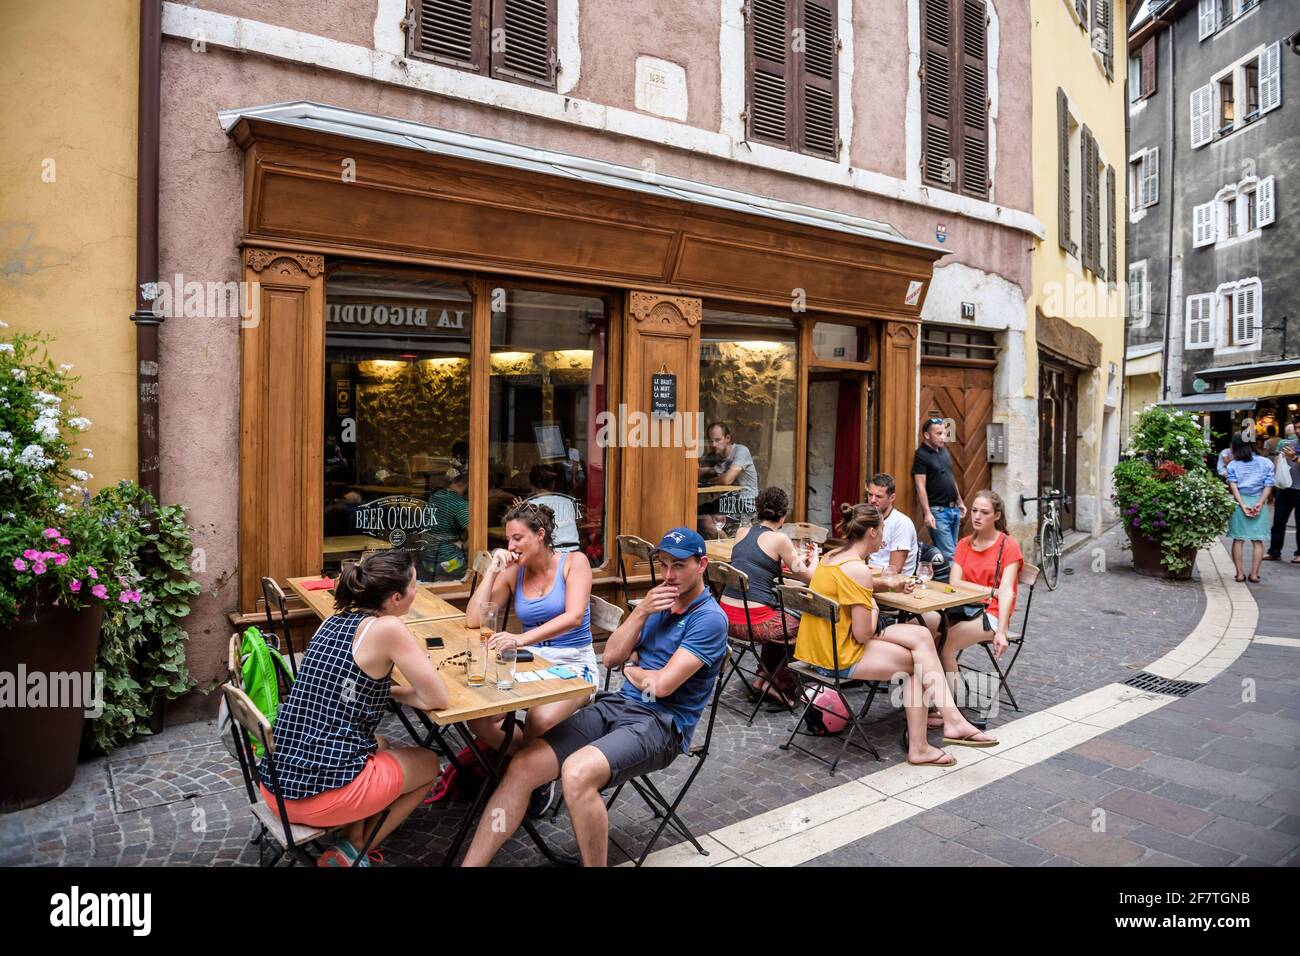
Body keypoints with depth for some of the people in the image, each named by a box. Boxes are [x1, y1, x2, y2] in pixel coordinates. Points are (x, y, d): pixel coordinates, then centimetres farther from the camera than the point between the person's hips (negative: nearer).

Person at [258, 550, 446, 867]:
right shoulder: (387, 628, -15)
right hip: (320, 793, -8)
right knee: (429, 763, 18)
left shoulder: (334, 621, 7)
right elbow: (438, 699, -9)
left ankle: (352, 840, 20)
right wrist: (398, 692, 7)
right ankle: (352, 850, 12)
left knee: (381, 746, 33)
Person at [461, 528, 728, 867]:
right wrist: (640, 611, -5)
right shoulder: (658, 601, 13)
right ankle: (470, 864, -4)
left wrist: (631, 670, 4)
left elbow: (662, 685, -18)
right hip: (614, 705, 7)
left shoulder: (710, 619, -11)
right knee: (521, 767, -12)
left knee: (577, 773, -34)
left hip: (662, 723, -7)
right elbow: (611, 657, 8)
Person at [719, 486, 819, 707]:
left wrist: (795, 557, 32)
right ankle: (778, 682, 27)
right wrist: (814, 557, 20)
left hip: (727, 617, 7)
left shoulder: (742, 533, 9)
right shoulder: (779, 539, -9)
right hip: (753, 620, -7)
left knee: (779, 621, 32)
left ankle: (765, 678, 34)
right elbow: (808, 577, -1)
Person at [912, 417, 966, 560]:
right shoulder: (921, 455, -11)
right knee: (949, 555, -10)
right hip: (937, 510, -8)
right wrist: (927, 513, -23)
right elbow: (920, 486, -17)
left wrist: (960, 502, 22)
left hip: (954, 509, 8)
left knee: (953, 549, 12)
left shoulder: (944, 450, 12)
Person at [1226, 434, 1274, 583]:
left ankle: (1240, 573, 5)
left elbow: (1233, 486, -9)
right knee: (1258, 540, 6)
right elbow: (1268, 486, -3)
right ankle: (1254, 573, 4)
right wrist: (1260, 503, -10)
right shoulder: (1266, 463, 5)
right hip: (1259, 503, 1)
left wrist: (1243, 505, -11)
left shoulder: (1233, 465, 1)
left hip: (1239, 503, -1)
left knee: (1238, 539, 5)